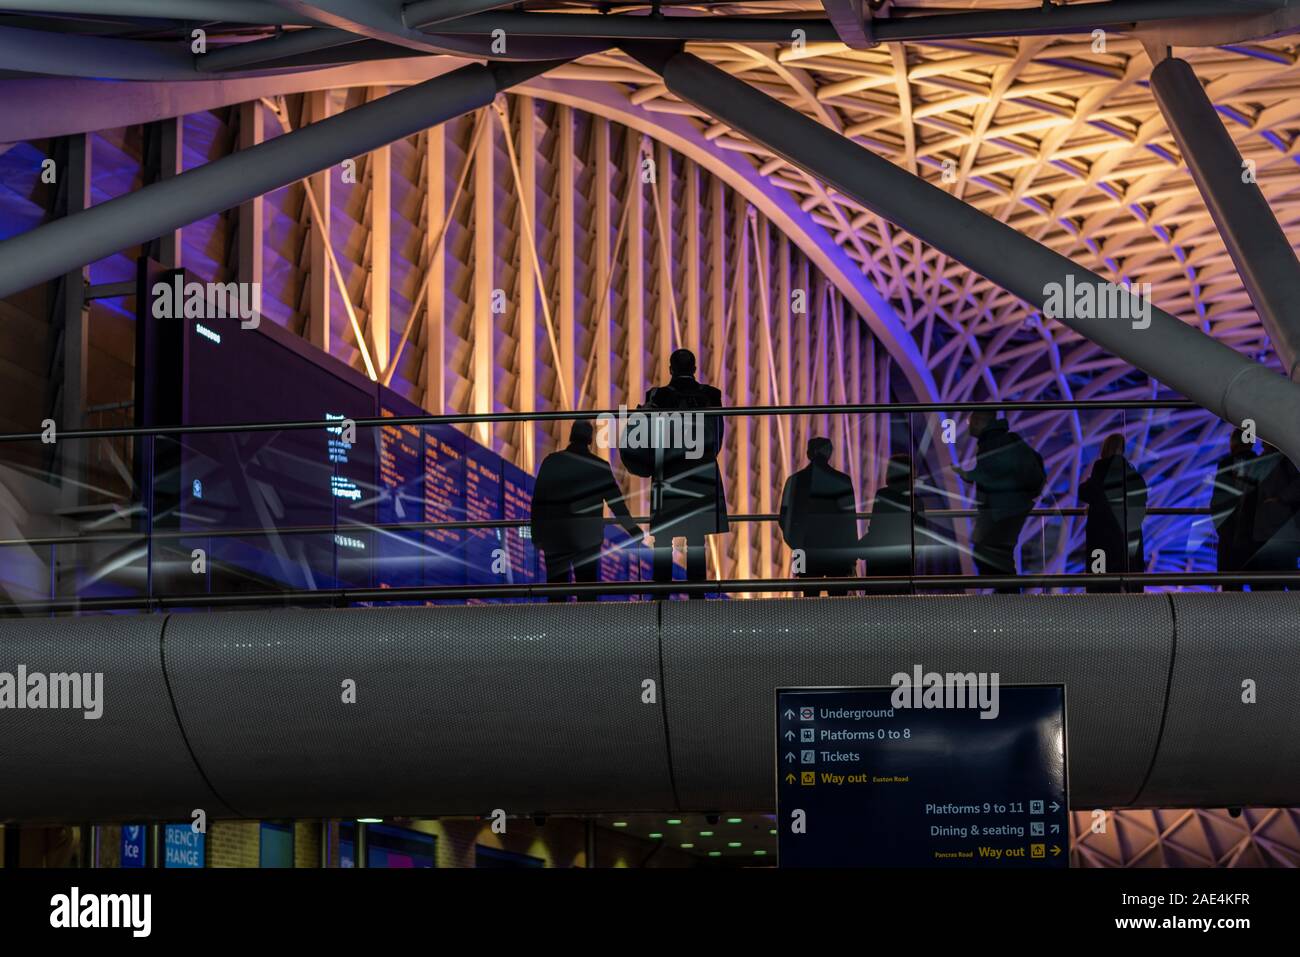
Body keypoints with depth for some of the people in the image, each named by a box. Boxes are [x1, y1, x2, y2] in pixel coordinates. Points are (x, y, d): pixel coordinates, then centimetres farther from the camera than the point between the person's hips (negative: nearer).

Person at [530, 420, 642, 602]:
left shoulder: (551, 462, -3)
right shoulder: (599, 466, -4)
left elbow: (538, 500, -1)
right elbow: (616, 501, 0)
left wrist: (536, 533, 7)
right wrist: (633, 530, 9)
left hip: (554, 538, 0)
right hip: (587, 539, 0)